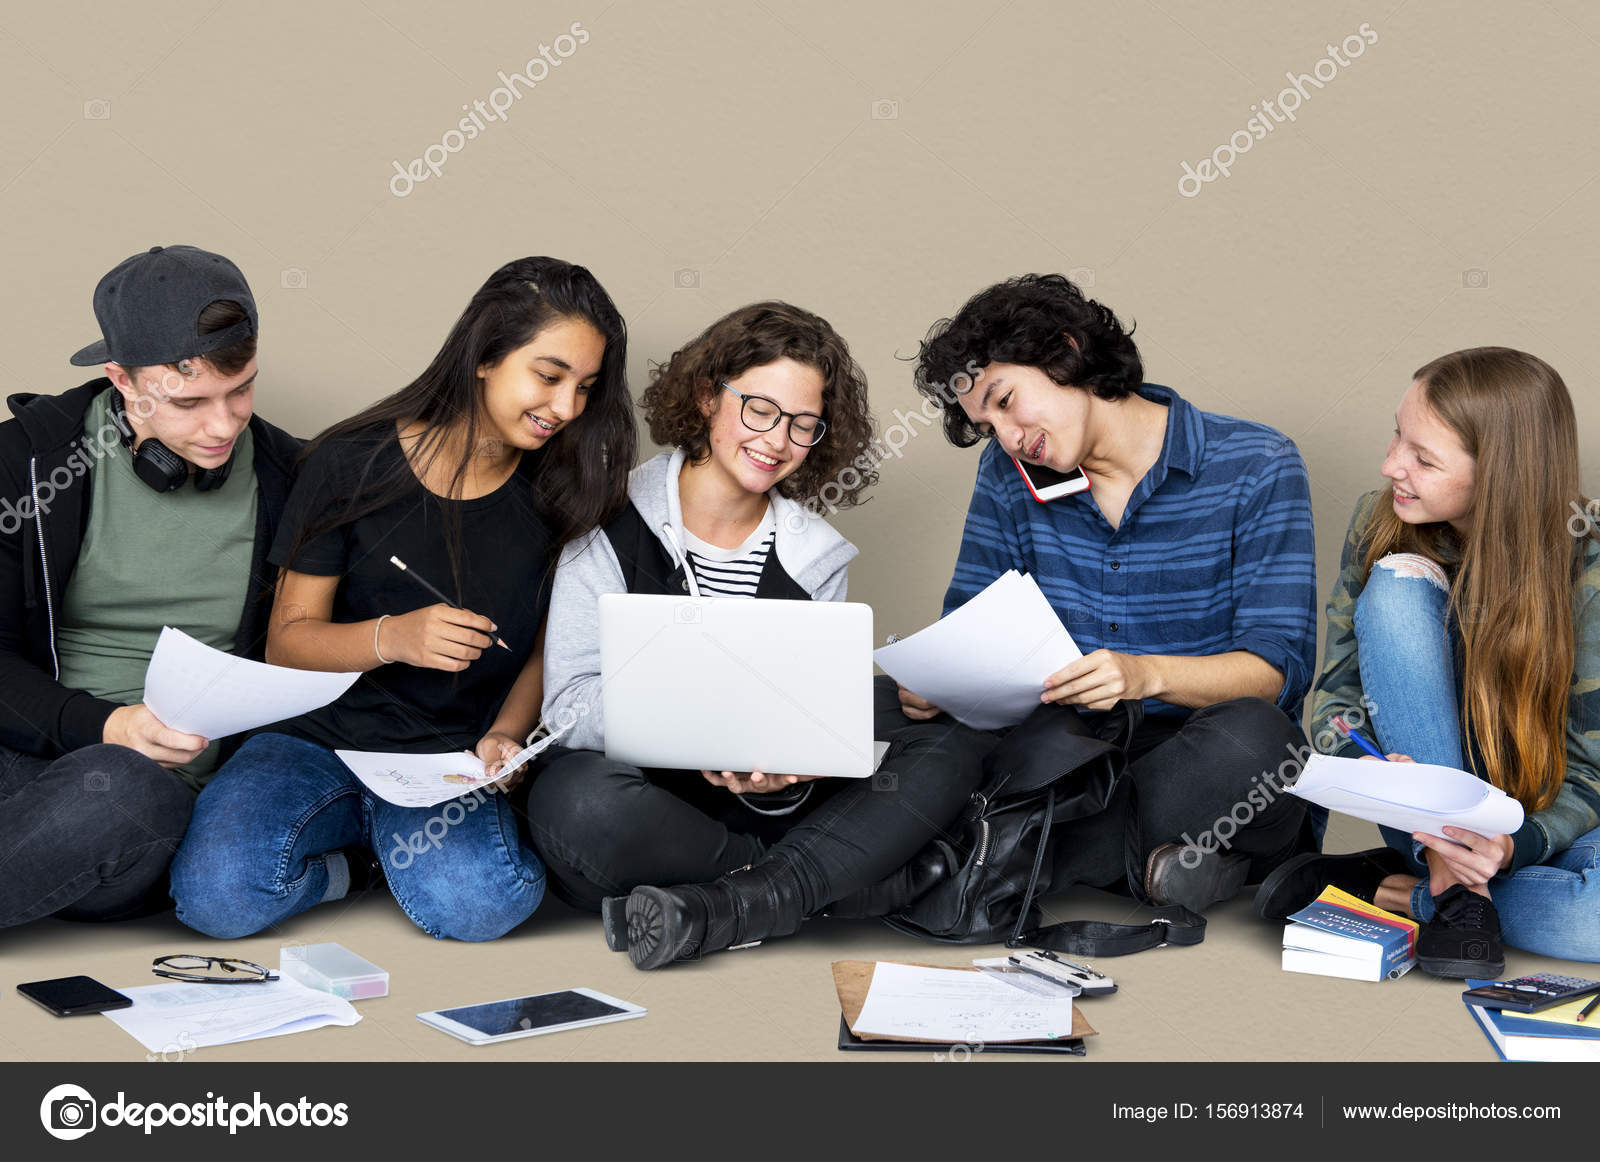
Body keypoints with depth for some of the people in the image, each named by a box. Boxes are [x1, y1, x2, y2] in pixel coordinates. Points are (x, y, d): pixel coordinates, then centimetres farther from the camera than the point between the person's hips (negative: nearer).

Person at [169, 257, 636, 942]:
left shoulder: (559, 489, 1)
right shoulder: (353, 465, -6)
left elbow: (546, 645, 9)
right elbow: (287, 641, -3)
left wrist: (504, 736, -11)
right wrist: (391, 637, -22)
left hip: (452, 759, 1)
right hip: (320, 738, -1)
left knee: (480, 903, -31)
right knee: (218, 894, -29)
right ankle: (357, 860, 2)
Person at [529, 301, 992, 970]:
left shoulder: (817, 559, 9)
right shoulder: (612, 527, -3)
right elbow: (570, 703, -12)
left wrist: (779, 774, -22)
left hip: (762, 810, 3)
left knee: (946, 756, -14)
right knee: (580, 798, -37)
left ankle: (720, 910, -31)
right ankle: (848, 880, -21)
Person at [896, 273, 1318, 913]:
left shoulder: (1255, 467, -5)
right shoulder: (1008, 476, 8)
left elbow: (1279, 666, -12)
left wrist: (1147, 674, -31)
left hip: (1203, 760, -4)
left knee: (1248, 735, -39)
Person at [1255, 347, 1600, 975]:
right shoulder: (1380, 519, -9)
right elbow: (1337, 692, -3)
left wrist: (1512, 847, -35)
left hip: (1540, 825, -2)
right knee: (1397, 582, -24)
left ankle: (1388, 889, -19)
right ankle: (1456, 892, -26)